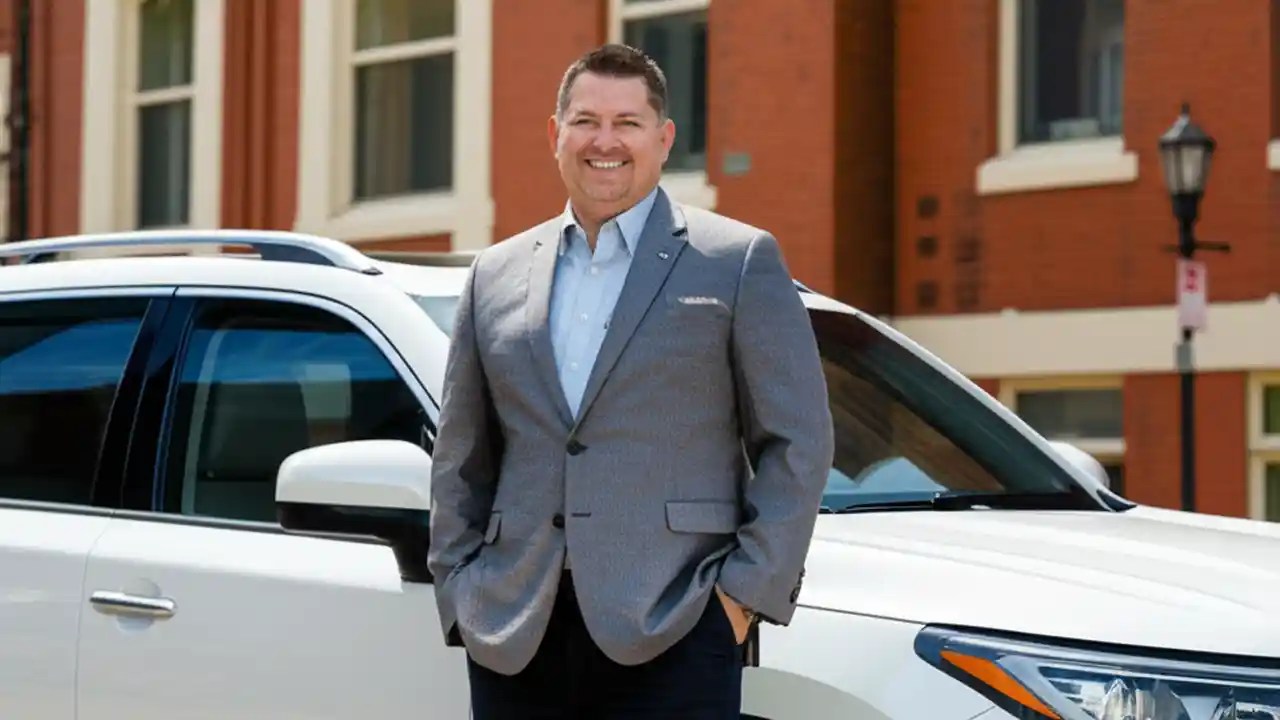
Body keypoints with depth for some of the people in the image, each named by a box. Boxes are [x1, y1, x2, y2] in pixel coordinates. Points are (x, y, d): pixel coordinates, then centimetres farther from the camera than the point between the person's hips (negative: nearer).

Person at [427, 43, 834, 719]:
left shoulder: (740, 261, 5)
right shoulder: (495, 275, 16)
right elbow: (460, 458, 18)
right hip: (514, 638, 4)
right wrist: (458, 588, 8)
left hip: (671, 635, -4)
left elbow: (797, 441, 2)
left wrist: (748, 587, -6)